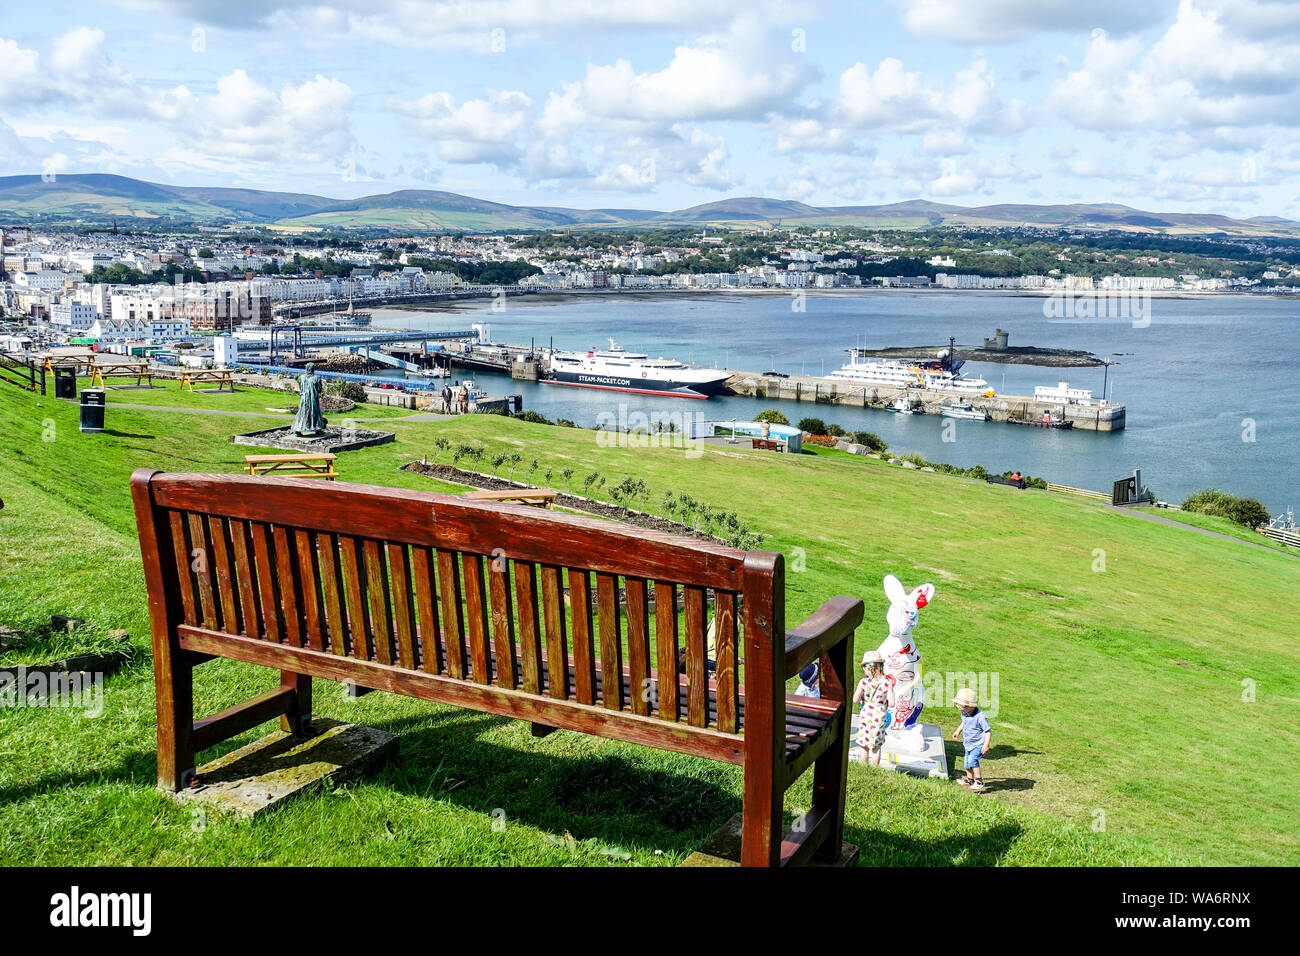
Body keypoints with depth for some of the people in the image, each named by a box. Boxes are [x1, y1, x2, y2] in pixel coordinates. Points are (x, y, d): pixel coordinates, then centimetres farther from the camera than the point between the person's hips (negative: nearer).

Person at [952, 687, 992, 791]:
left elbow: (988, 731, -21)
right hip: (969, 744, 8)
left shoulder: (980, 716, -26)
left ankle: (979, 781, -14)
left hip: (978, 744, -8)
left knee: (972, 759, -24)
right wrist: (958, 731, 21)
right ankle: (969, 780, 39)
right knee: (967, 762, 17)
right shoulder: (964, 713, -2)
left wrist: (986, 745, -25)